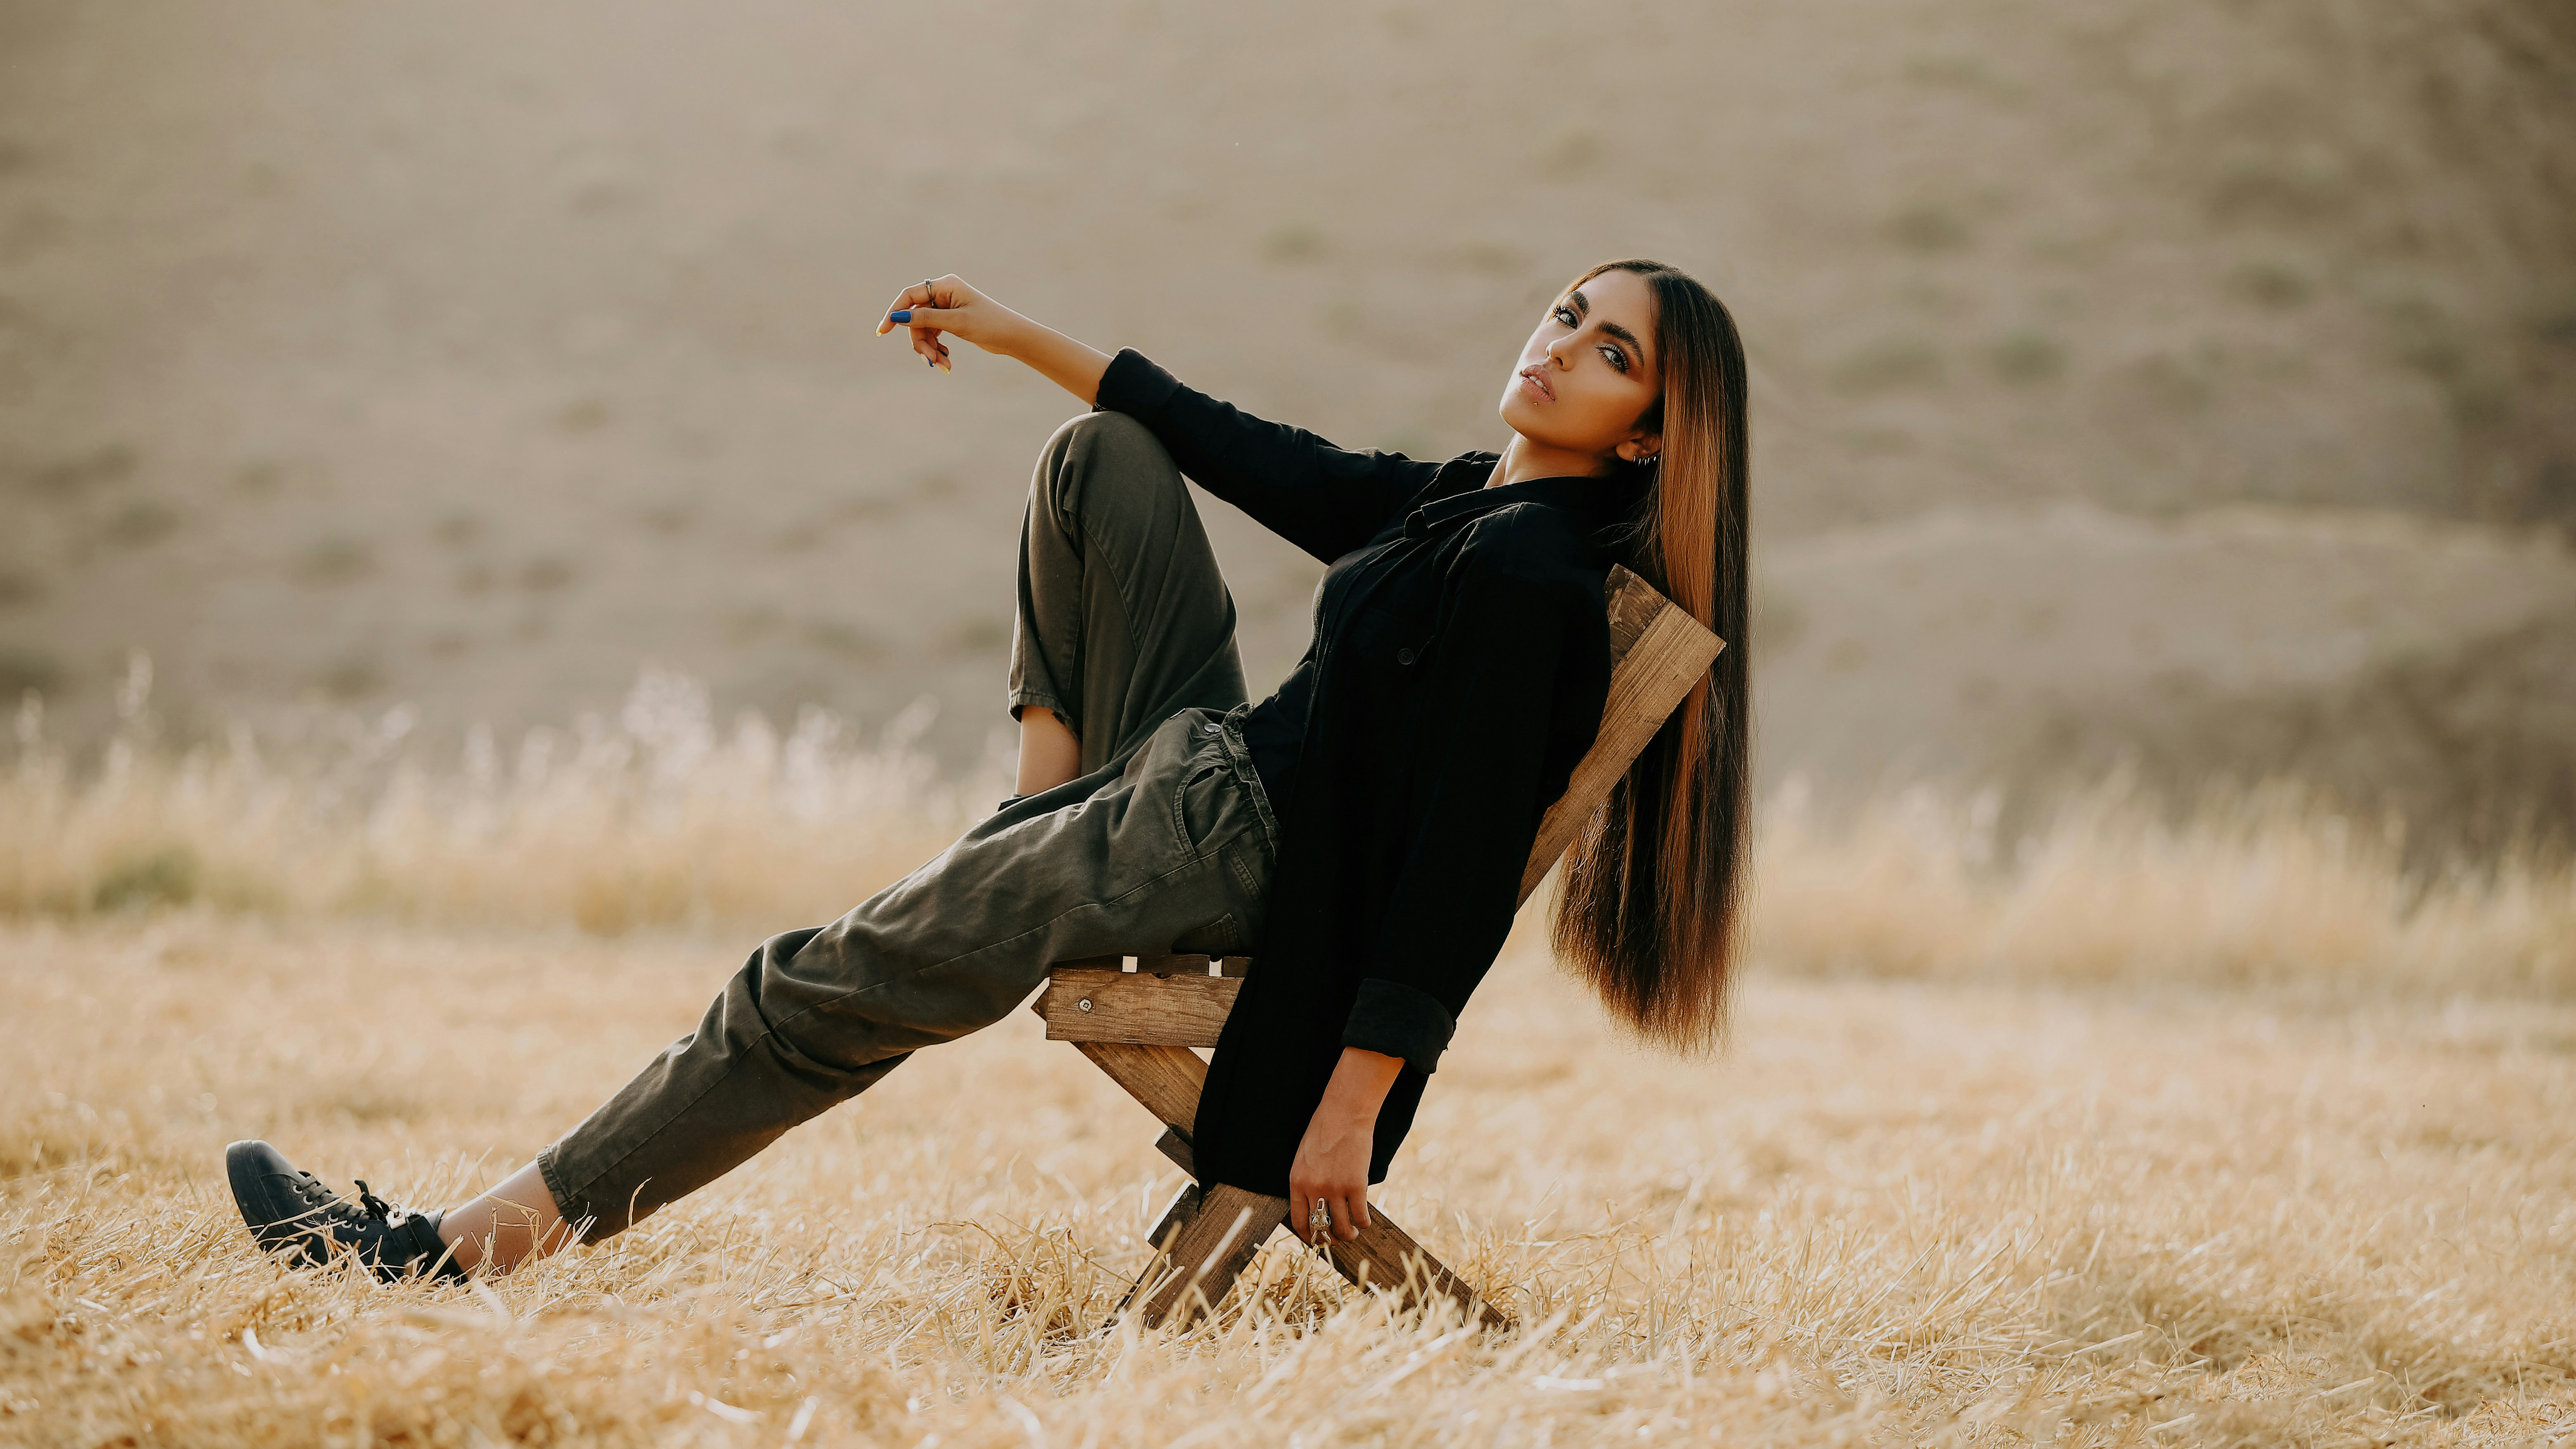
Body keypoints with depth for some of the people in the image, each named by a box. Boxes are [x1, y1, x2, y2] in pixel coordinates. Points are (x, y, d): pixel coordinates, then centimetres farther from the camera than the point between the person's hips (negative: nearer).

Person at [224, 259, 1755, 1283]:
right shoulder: (1457, 500, 9)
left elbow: (1458, 855, -25)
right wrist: (1026, 337, 28)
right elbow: (1251, 455, 23)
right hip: (1206, 765, 10)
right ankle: (1054, 789, 21)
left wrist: (1355, 1103, -29)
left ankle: (481, 1239, -7)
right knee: (1098, 457, 25)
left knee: (819, 993, -10)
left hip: (1225, 849, -10)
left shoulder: (1530, 581, -20)